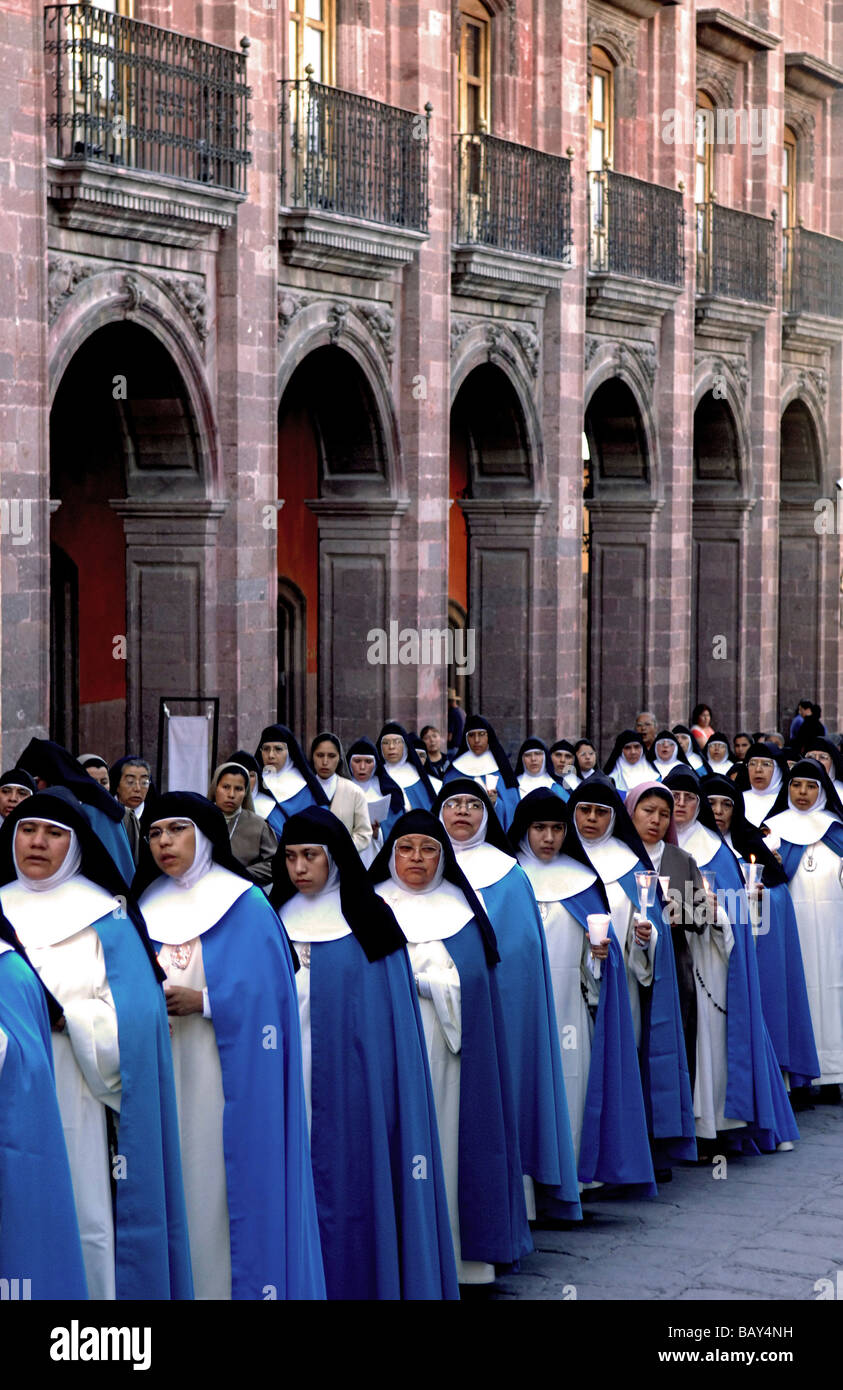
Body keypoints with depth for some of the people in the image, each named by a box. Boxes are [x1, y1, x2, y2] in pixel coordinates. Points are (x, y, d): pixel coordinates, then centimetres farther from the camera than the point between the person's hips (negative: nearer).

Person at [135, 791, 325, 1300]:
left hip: (222, 1074, -4)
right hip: (160, 1076, 5)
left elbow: (265, 990, -9)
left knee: (219, 1183, -5)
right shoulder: (149, 905, 12)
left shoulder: (244, 906, -3)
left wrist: (201, 1001, -18)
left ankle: (237, 1283, 4)